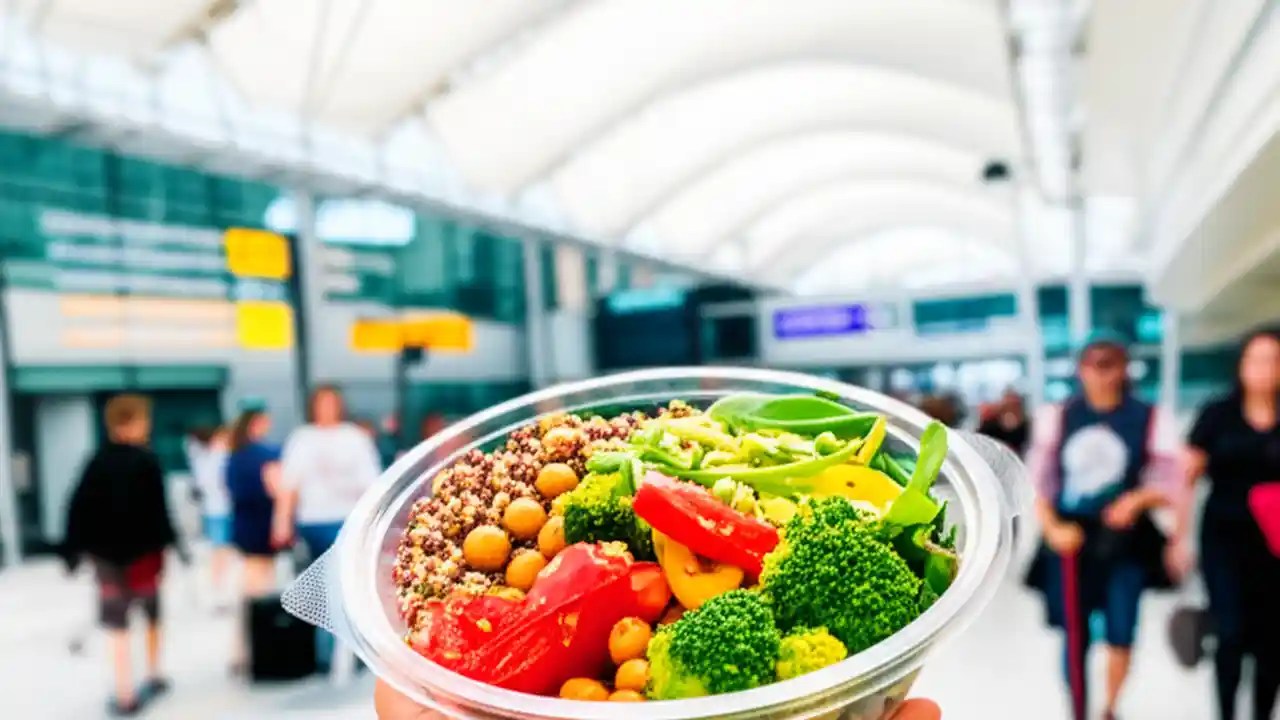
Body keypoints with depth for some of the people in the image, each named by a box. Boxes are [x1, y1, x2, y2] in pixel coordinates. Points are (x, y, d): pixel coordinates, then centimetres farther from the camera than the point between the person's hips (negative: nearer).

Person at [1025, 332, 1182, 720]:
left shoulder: (1150, 419, -2)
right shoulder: (1056, 417, 2)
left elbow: (1171, 484, 1)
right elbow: (1038, 483, 4)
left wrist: (1138, 498, -19)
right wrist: (1052, 528, -9)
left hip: (1125, 540, 0)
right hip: (1071, 540, 1)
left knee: (1121, 637, 4)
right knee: (1075, 639, 5)